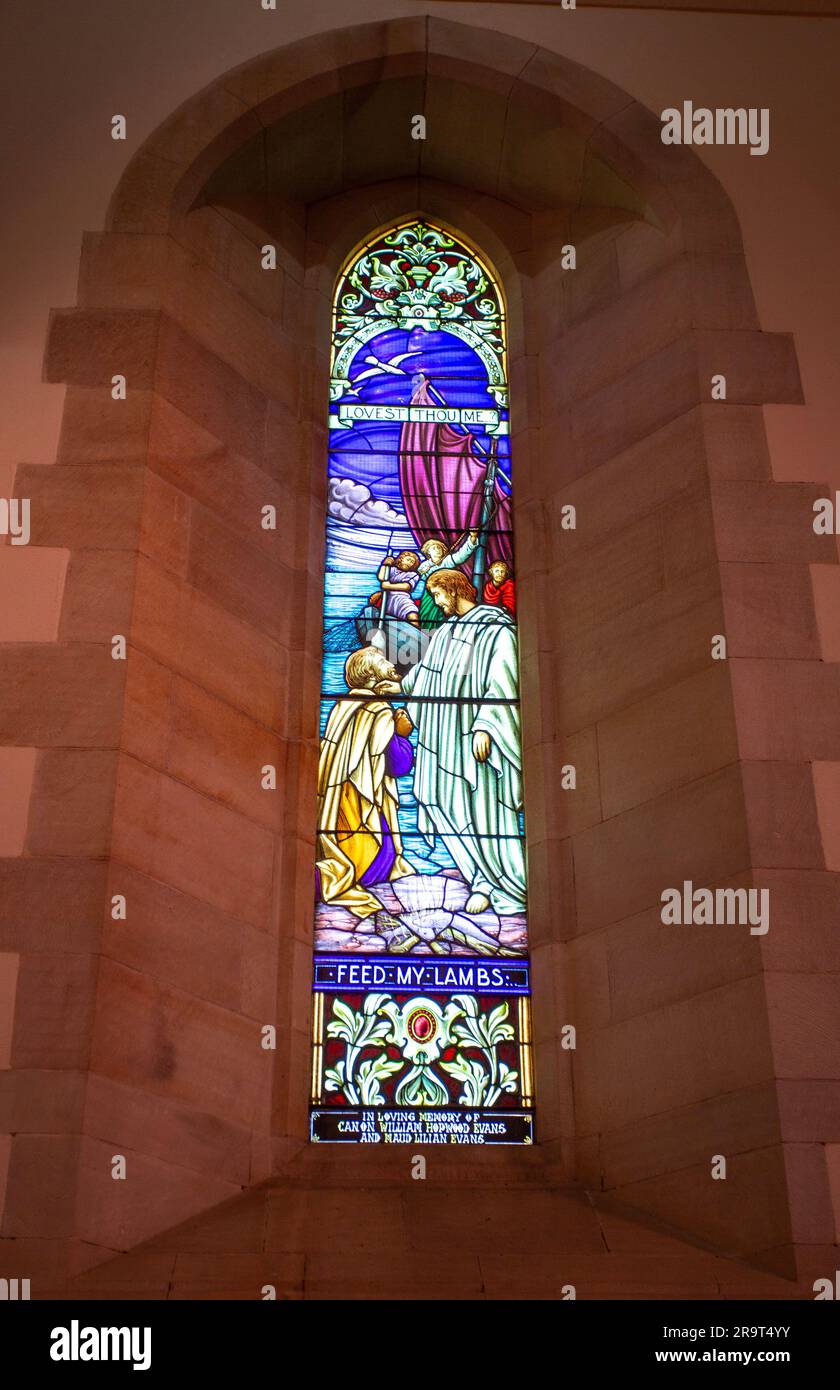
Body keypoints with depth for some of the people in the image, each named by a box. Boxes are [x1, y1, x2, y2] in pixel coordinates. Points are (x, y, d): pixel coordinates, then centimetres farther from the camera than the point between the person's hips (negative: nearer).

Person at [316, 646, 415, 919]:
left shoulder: (340, 707, 11)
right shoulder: (381, 713, -9)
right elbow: (399, 764, -10)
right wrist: (403, 734, 6)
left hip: (331, 798, 7)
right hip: (362, 802, -7)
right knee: (375, 864, -5)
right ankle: (323, 876, -29)